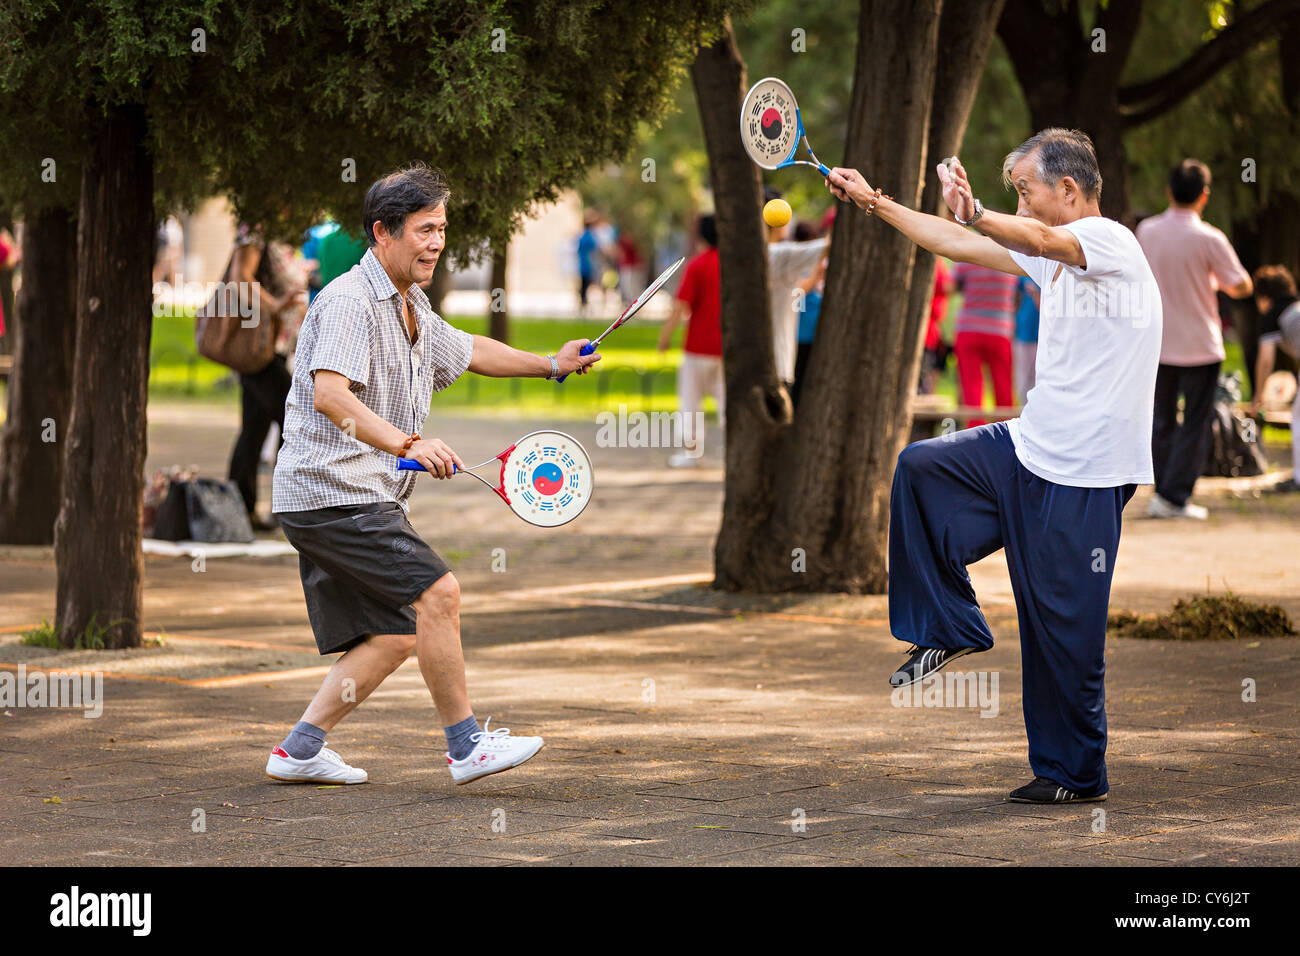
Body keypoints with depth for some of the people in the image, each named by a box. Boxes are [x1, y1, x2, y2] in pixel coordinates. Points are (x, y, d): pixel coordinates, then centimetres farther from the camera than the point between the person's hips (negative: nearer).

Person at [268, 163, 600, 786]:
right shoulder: (350, 301, -15)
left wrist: (550, 364, 32)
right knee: (436, 591, -18)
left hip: (364, 498, 10)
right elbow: (330, 394, -29)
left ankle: (300, 749, 13)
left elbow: (464, 350, 38)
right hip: (331, 492, -10)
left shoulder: (411, 305, 18)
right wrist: (407, 443, -38)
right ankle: (466, 745, -11)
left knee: (394, 636, 8)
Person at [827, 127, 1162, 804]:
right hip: (1029, 447, 9)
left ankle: (1073, 773, 11)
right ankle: (947, 628, 7)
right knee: (921, 467, -2)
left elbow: (1036, 239, -37)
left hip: (1085, 481, -9)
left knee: (1066, 635, -3)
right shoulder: (1050, 253, 13)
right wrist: (874, 202, 22)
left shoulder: (1110, 241, -15)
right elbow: (960, 247, 22)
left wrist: (975, 215, -56)